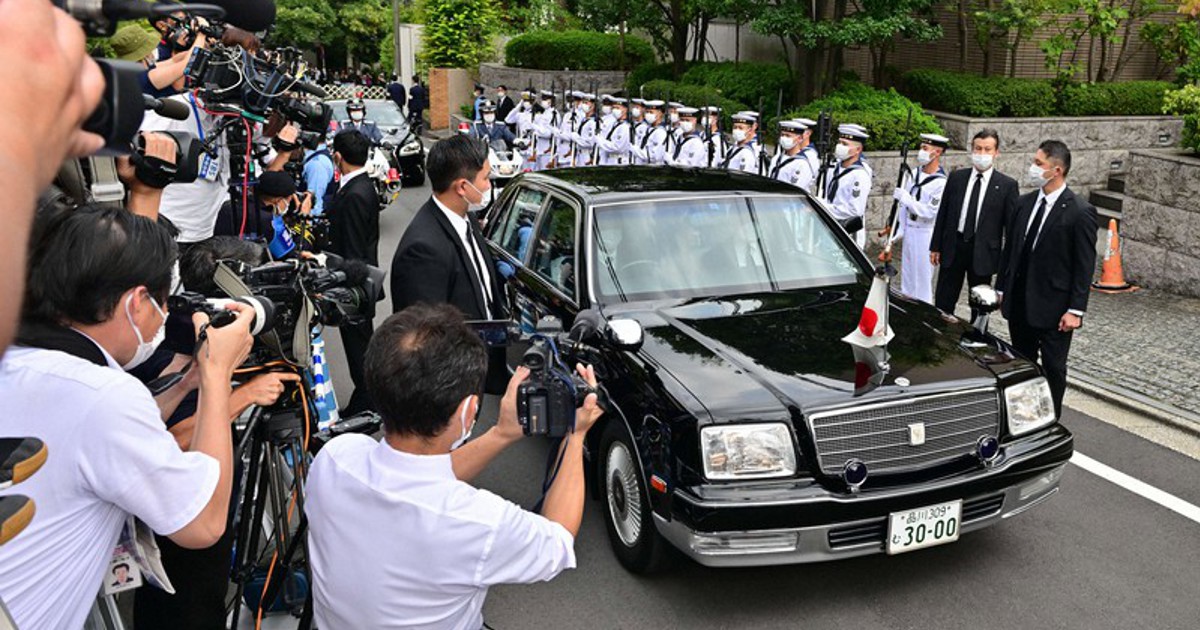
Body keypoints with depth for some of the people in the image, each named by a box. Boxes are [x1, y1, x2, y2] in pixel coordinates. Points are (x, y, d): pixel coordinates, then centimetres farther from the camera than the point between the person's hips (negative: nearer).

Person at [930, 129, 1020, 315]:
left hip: (983, 253, -2)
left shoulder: (1007, 185, -4)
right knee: (943, 302, 7)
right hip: (953, 247, 2)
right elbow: (943, 214, 8)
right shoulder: (956, 177, 3)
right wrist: (935, 246, 7)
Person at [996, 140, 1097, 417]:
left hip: (1053, 307, -6)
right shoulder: (1024, 203, 5)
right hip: (1019, 303, 6)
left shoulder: (1080, 212, -13)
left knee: (1053, 368, 8)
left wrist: (1076, 310, -15)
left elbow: (1085, 266, -12)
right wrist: (1001, 288, 11)